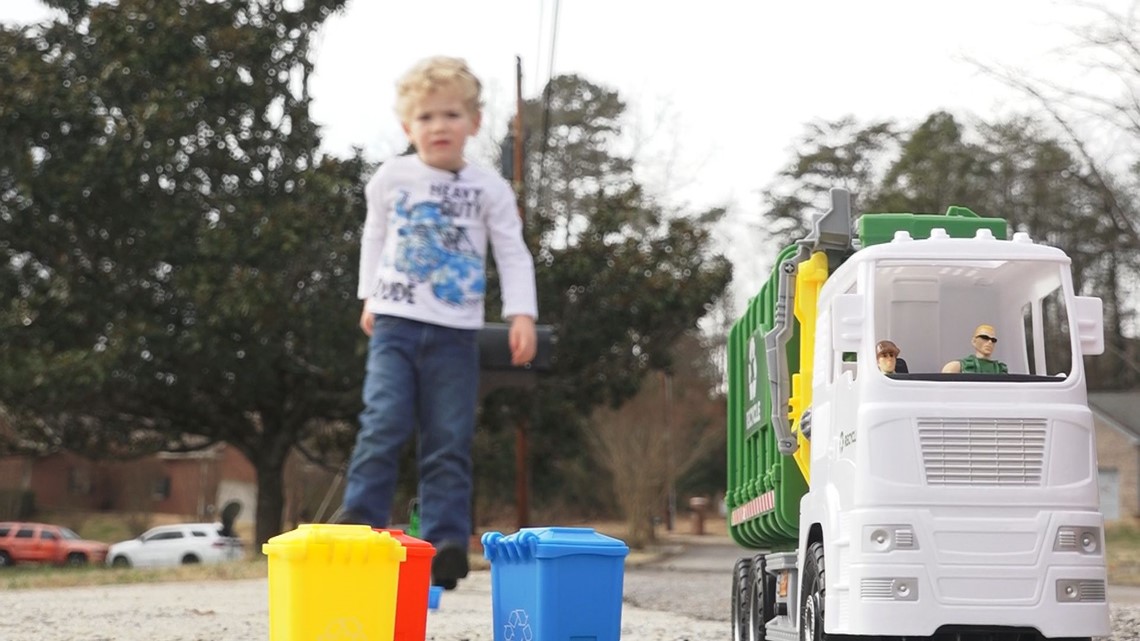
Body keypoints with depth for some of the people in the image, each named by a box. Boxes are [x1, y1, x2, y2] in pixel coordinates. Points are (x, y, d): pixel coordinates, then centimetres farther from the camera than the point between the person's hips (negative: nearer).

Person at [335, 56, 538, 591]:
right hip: (396, 324, 0)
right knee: (384, 421, -16)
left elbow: (513, 254, 3)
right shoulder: (391, 178, 6)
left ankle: (445, 542, -2)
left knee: (450, 440, -3)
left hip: (456, 332, 0)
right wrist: (370, 295, 21)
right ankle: (360, 519, -11)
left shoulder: (490, 189, 3)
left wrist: (522, 314, -9)